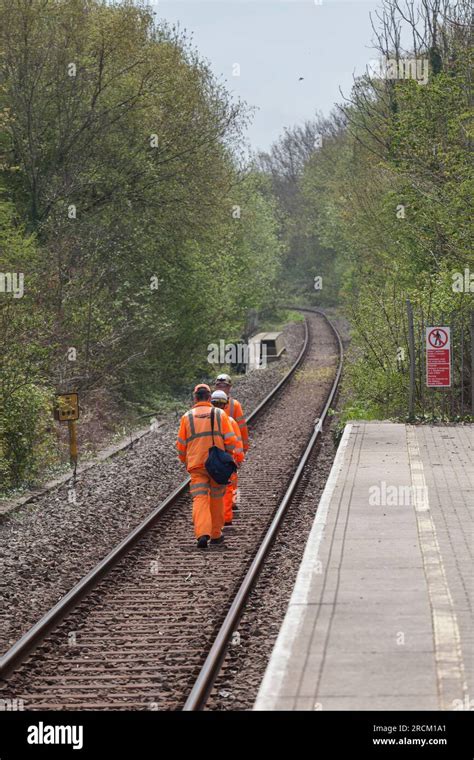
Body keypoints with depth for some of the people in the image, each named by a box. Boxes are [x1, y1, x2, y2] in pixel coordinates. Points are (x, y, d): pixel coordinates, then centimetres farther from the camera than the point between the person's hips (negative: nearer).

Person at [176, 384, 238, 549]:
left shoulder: (187, 417, 4)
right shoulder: (220, 414, 2)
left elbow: (181, 445, 5)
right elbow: (231, 441, -3)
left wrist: (185, 461, 22)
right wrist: (228, 456, 15)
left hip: (196, 465, -1)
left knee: (200, 500, -5)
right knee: (216, 499, 16)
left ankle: (202, 534, -24)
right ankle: (216, 534, 24)